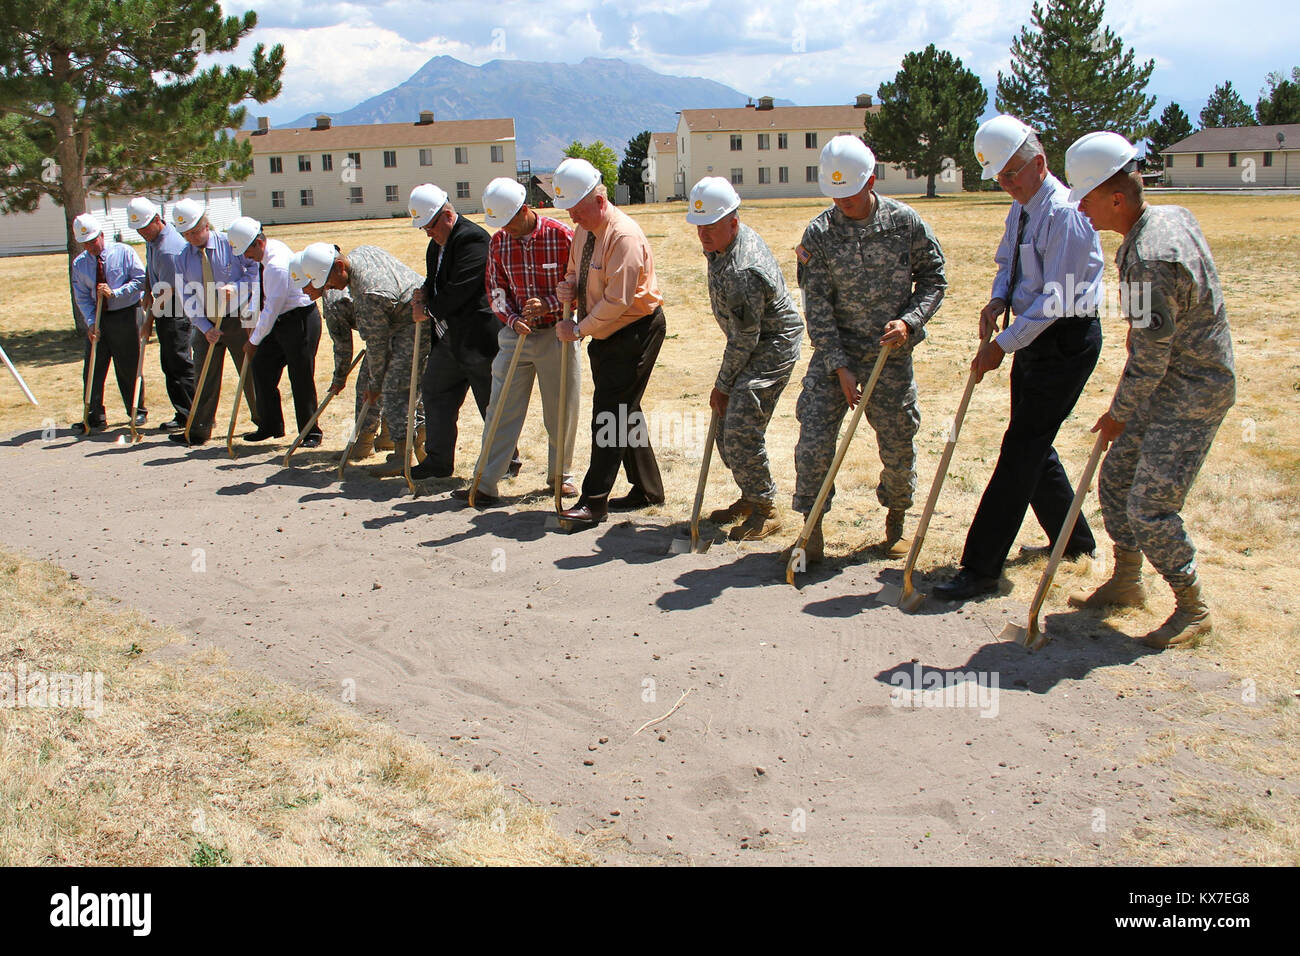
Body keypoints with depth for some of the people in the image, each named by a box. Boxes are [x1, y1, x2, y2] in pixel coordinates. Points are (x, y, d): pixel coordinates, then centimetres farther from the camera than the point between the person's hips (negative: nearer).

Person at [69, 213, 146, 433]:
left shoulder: (123, 252, -4)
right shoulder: (79, 264, 6)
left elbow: (141, 280, -6)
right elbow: (82, 297, 4)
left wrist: (115, 292, -18)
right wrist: (90, 322, -10)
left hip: (126, 315, -4)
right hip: (97, 318, 4)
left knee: (129, 367, 2)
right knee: (93, 369, 2)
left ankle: (137, 412, 18)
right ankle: (94, 417, 8)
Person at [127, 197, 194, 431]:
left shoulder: (169, 249, -23)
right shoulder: (152, 237, 8)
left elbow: (167, 292, -20)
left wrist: (150, 319, -13)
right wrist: (148, 293, 16)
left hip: (177, 309, -10)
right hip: (163, 307, 10)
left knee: (179, 362, -8)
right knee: (168, 363, 11)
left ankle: (189, 415, -4)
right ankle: (183, 414, 16)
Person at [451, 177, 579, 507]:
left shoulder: (561, 236, -10)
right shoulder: (498, 242, 1)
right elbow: (497, 290, 7)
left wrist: (548, 304, -19)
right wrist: (513, 319, -11)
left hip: (557, 334, -3)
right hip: (515, 334, 3)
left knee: (561, 412, 6)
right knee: (501, 410, 0)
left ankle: (560, 476, 24)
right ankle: (485, 484, 2)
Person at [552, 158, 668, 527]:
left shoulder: (624, 236, -23)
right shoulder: (583, 230, 6)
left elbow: (617, 300, -26)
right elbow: (576, 271, 21)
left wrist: (578, 329, -18)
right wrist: (569, 287, -4)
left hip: (636, 331, -10)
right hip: (607, 333, 10)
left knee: (610, 413, -10)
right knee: (623, 411, 14)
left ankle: (594, 501, -6)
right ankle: (647, 489, 25)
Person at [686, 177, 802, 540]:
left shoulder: (743, 271, -30)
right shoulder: (723, 243, 2)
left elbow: (744, 339, -24)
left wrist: (722, 385, -14)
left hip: (773, 347, -10)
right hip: (752, 343, 10)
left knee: (741, 428, -15)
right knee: (726, 425, 11)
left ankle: (765, 510, -1)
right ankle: (749, 498, 26)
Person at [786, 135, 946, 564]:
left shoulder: (906, 222, -6)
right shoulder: (818, 233, -7)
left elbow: (933, 279, 4)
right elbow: (817, 307, -7)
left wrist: (909, 320, -14)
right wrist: (840, 367, -12)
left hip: (891, 356, 0)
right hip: (835, 354, 0)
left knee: (898, 449, 7)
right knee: (813, 443, -8)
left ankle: (896, 522, 33)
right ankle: (812, 535, 5)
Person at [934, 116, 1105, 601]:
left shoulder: (1065, 214, -20)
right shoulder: (1020, 207, 9)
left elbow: (1055, 300, -22)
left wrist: (1002, 344, -19)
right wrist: (997, 301, -1)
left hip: (1066, 341, -9)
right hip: (1034, 337, 10)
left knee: (1022, 450, -9)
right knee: (1032, 446, 17)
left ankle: (981, 567, -7)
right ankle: (1074, 539, 36)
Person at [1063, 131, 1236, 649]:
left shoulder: (1151, 259, -28)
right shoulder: (1172, 215, 3)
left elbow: (1150, 355, -22)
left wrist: (1118, 414, -10)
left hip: (1192, 396, -10)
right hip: (1169, 385, 10)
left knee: (1150, 508, -7)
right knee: (1115, 480, 15)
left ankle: (1193, 610, 11)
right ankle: (1126, 582, 31)